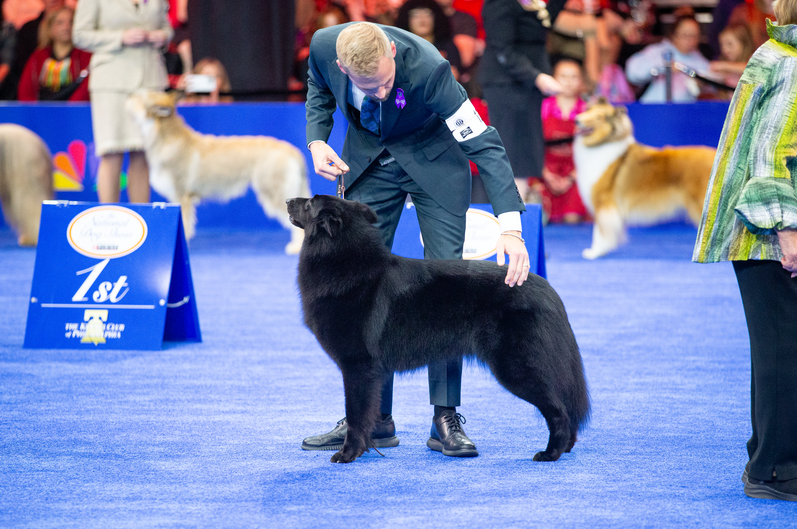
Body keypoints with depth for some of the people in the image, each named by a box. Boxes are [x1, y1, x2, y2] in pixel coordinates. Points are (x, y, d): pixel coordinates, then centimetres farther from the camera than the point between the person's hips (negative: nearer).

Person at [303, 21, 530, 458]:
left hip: (432, 157, -3)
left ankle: (445, 418, -7)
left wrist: (509, 227, -44)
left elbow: (485, 145, -35)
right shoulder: (324, 45, -25)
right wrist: (317, 141, -17)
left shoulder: (427, 67, -37)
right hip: (367, 159, 3)